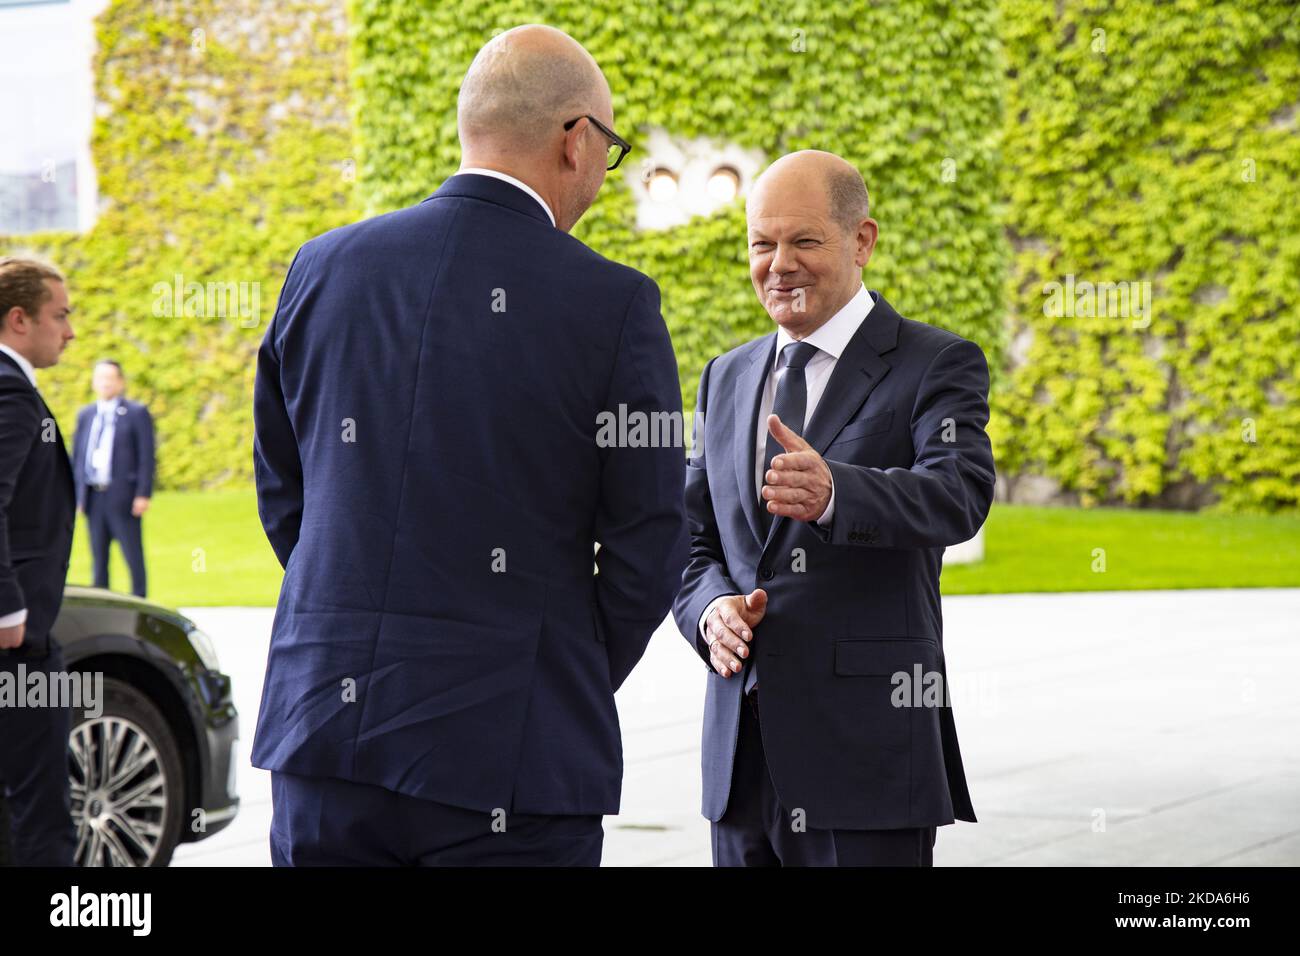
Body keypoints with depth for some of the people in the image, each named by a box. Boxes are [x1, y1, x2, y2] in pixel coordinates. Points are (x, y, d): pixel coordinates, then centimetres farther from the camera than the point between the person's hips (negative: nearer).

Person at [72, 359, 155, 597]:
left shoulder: (137, 413, 2)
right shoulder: (85, 415, 16)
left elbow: (147, 457, -3)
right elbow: (77, 456, 15)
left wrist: (143, 495, -11)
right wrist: (76, 495, 7)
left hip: (122, 497, -4)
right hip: (93, 497, 4)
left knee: (133, 556, -3)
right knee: (98, 558, 7)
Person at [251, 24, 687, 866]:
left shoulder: (323, 269, 5)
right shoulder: (614, 305, -8)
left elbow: (281, 493, 13)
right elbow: (648, 548, -3)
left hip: (323, 735, 4)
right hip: (508, 752, -4)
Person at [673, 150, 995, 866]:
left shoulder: (937, 365, -2)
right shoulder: (726, 379, 16)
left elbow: (960, 494, -21)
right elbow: (692, 541, 17)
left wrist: (833, 492, -40)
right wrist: (712, 608, -7)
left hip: (867, 750, -5)